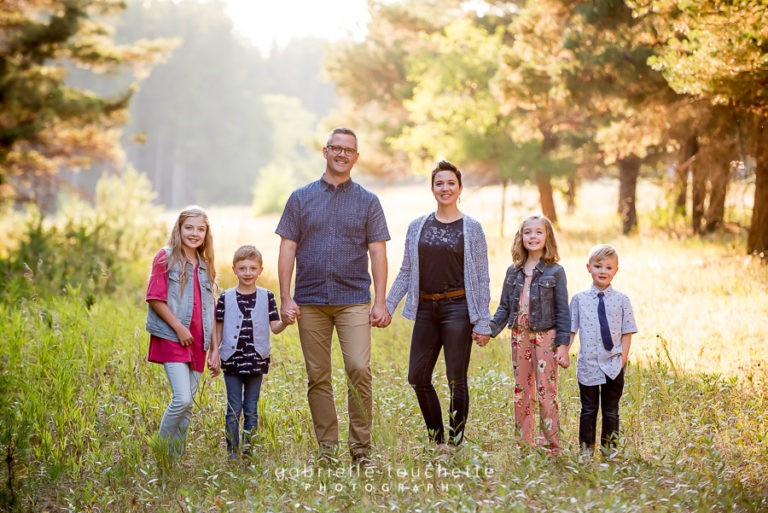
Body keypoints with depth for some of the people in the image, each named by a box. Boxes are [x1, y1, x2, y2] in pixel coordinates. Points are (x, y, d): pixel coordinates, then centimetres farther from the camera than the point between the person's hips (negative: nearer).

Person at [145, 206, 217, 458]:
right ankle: (161, 452, -2)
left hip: (197, 343, 6)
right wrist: (178, 327, -14)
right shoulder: (166, 258, -1)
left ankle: (177, 456, 14)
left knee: (188, 404, 5)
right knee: (182, 399, -16)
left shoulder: (205, 265, 17)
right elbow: (155, 298, -7)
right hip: (172, 339, -6)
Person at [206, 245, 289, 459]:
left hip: (256, 360, 1)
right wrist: (214, 353, 0)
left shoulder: (266, 297, 3)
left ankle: (247, 452, 13)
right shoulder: (226, 298, 2)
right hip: (232, 360, -1)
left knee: (251, 410, 6)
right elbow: (218, 329, 6)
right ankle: (232, 453, 8)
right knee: (234, 409, 2)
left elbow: (274, 327, 1)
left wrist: (286, 321, -19)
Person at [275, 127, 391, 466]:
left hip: (354, 300, -1)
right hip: (310, 301, 1)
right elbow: (287, 250, 7)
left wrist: (380, 302, -4)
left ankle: (361, 449, -5)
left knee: (359, 369, -13)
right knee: (318, 377, 3)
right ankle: (326, 448, 11)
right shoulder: (301, 198, 10)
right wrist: (286, 298, -3)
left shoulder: (368, 202, 9)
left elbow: (378, 253, 4)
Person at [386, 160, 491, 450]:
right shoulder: (417, 227, 10)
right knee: (417, 377, 4)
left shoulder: (472, 228, 1)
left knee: (456, 380, -2)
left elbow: (482, 279, 0)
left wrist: (483, 323, -6)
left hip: (457, 309, -4)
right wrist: (387, 306, 5)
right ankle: (436, 440, 19)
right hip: (426, 309, 4)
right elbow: (406, 273, 14)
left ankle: (455, 443, 8)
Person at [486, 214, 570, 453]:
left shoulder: (555, 272, -3)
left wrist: (563, 344, -9)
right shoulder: (513, 271, 9)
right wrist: (489, 330, -2)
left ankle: (551, 446, 1)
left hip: (545, 336, -5)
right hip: (519, 336, 5)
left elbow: (562, 310, -4)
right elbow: (504, 308, 12)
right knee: (521, 391, 9)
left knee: (546, 390, -6)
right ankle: (523, 444, 16)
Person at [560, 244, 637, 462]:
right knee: (588, 409, 6)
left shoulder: (621, 300, 2)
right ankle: (586, 448, 17)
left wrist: (623, 358, -6)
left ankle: (609, 447, 23)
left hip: (613, 365, 0)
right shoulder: (579, 299, 2)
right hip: (588, 364, 0)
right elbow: (570, 329, 5)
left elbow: (627, 332, 2)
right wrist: (564, 352, -5)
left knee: (611, 409, 10)